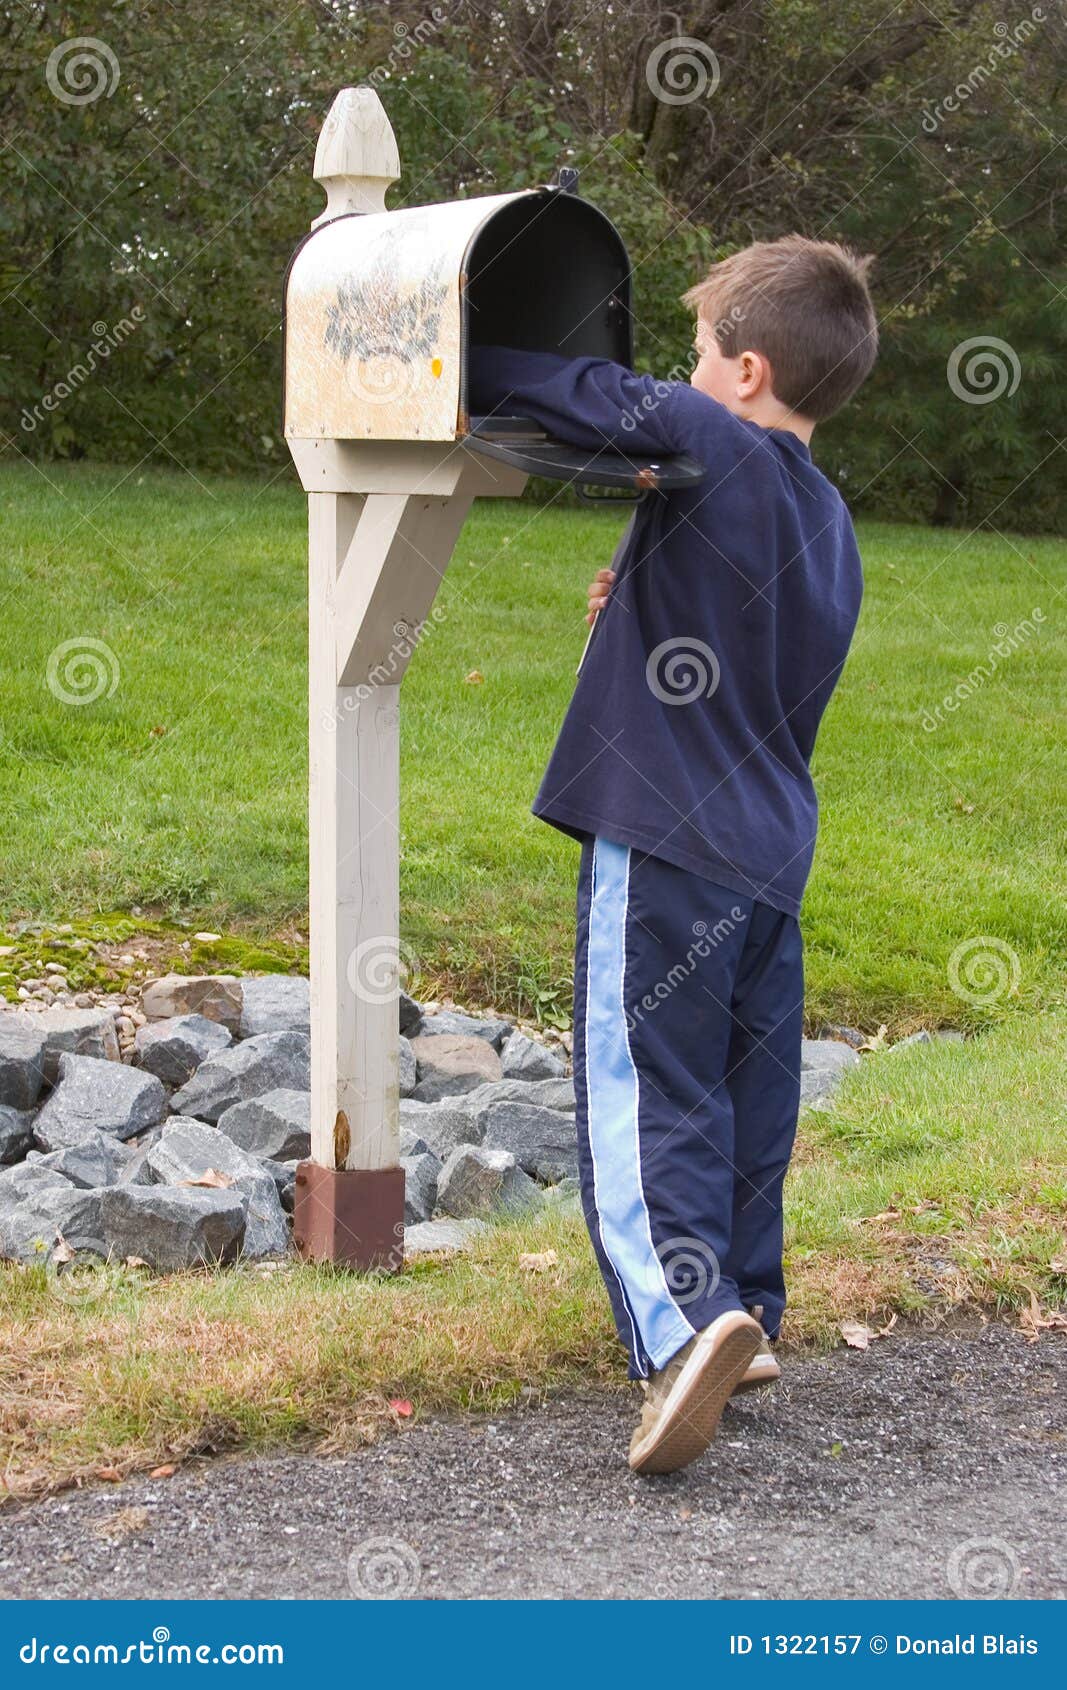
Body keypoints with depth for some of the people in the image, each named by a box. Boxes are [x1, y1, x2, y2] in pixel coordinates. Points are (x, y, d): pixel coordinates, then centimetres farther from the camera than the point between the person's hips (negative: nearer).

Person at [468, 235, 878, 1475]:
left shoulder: (709, 444, -10)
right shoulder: (828, 519, 15)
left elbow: (561, 391, -14)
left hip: (667, 839, -8)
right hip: (771, 847, 8)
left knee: (646, 1093, -12)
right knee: (748, 1093, 15)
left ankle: (684, 1321, -26)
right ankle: (748, 1316, 23)